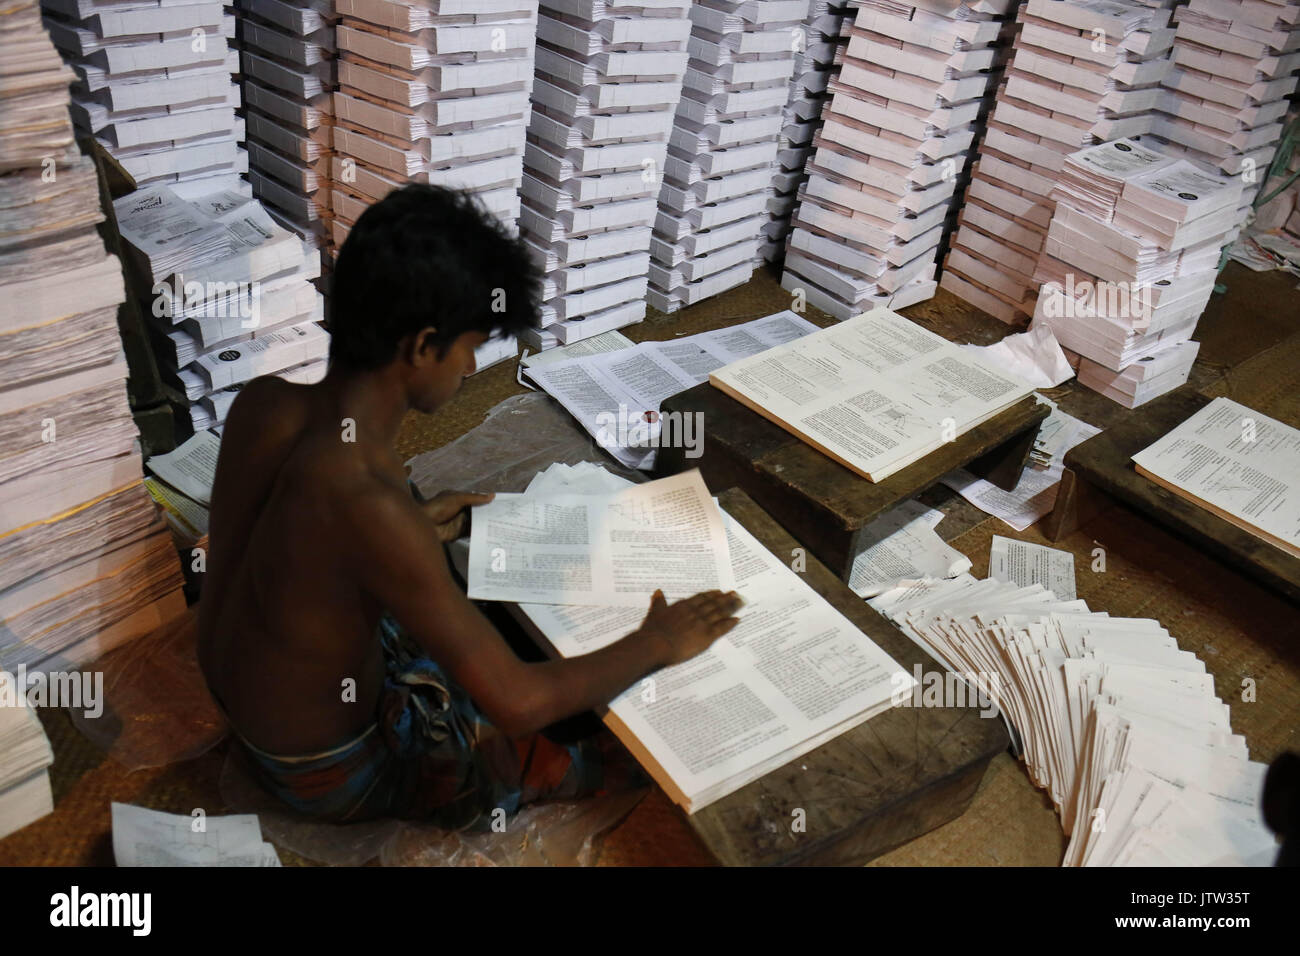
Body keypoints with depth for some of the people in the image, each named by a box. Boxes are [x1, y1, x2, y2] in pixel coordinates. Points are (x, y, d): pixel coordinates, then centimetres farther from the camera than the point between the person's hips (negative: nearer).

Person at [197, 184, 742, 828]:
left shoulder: (261, 401, -15)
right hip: (326, 770, -7)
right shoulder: (370, 503, -39)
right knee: (599, 764, 10)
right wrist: (659, 643, -19)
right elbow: (518, 703, -33)